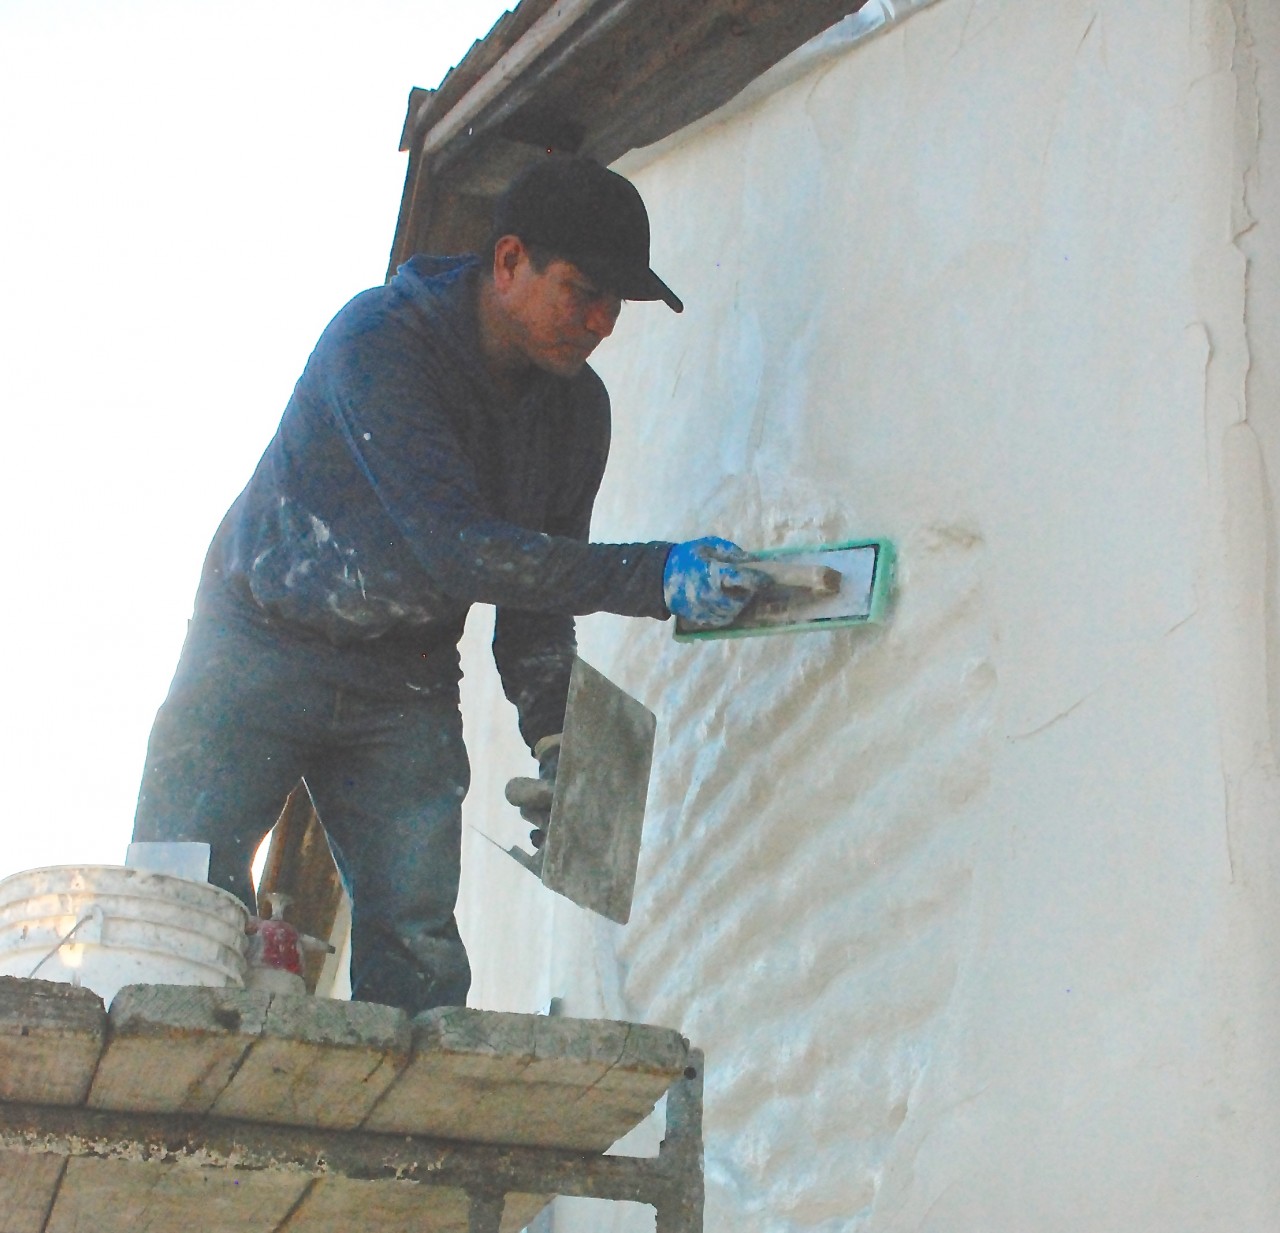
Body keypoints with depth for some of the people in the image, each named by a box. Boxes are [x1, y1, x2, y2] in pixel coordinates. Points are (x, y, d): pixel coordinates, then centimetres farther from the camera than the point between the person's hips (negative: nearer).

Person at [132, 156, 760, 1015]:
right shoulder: (379, 344, -23)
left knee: (418, 948, -6)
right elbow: (456, 548, -32)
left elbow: (538, 581, 7)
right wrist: (653, 577, -37)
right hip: (264, 650, -5)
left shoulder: (577, 408, -2)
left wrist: (552, 735, -7)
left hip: (408, 683, 5)